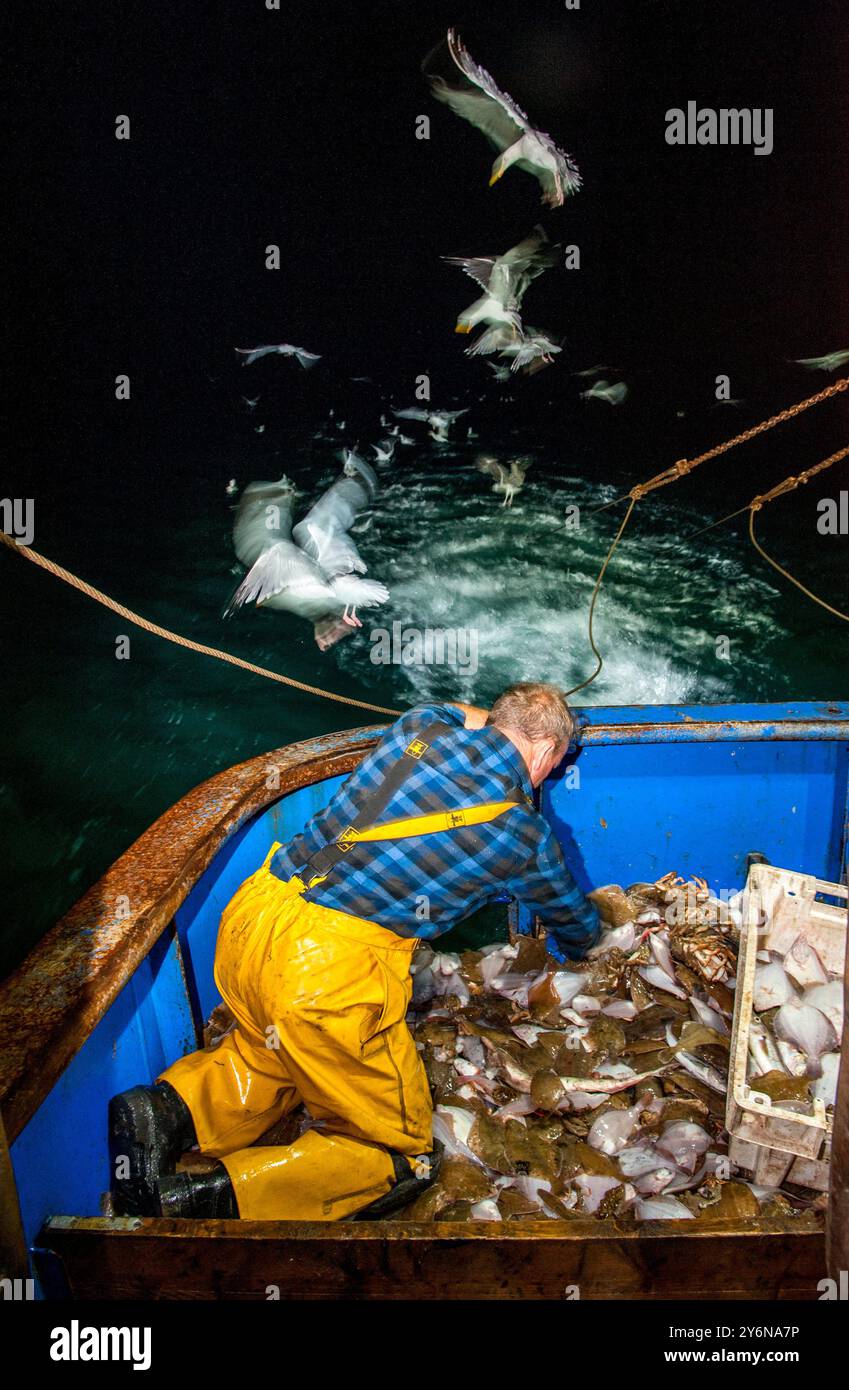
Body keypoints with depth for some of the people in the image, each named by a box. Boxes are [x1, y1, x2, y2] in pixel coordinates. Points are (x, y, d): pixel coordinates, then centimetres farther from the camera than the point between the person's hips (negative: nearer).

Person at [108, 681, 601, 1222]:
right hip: (330, 974, -6)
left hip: (251, 916, 7)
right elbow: (577, 929, 25)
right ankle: (212, 1199, -6)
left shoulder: (421, 724, 9)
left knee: (270, 1053, 35)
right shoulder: (527, 834, 3)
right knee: (402, 1156, 12)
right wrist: (577, 944, 47)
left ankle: (168, 1110, 8)